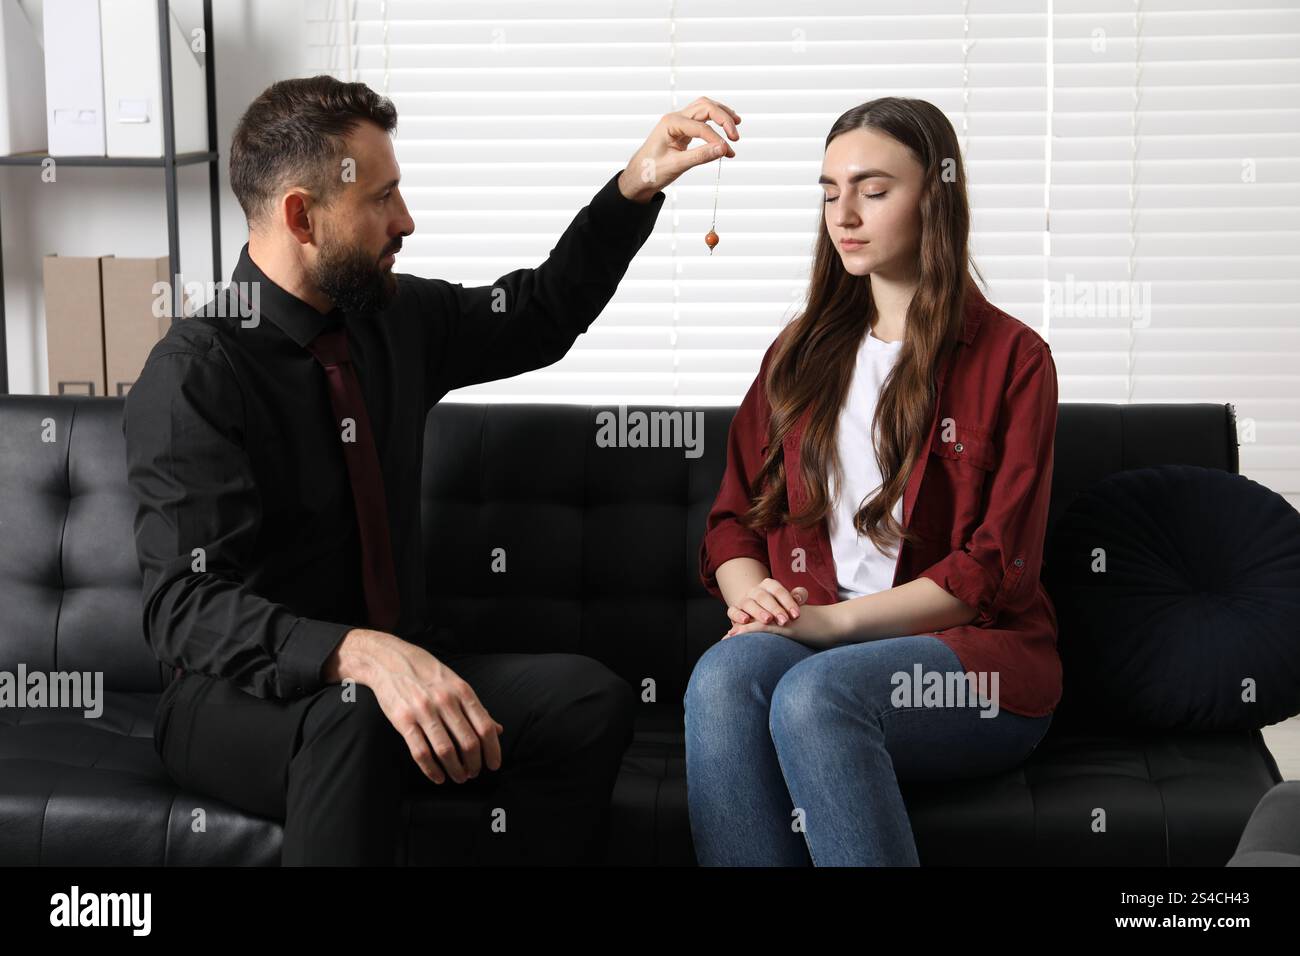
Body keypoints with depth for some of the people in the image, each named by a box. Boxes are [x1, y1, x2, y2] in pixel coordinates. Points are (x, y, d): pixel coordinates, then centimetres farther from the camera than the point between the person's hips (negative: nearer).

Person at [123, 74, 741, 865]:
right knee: (355, 720, -40)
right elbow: (189, 606, -26)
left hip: (402, 664, 6)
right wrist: (361, 654, -44)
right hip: (246, 695, -6)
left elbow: (542, 315, 20)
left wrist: (638, 185, 7)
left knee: (591, 701, -21)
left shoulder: (399, 317, 3)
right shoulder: (192, 378, -17)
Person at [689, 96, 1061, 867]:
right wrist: (752, 594, -7)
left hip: (970, 658, -3)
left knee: (812, 694, -36)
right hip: (808, 637, 4)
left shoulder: (1013, 360, 3)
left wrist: (835, 617, -15)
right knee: (725, 676, -32)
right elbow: (735, 518, 17)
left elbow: (994, 569, -5)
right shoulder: (802, 353, 18)